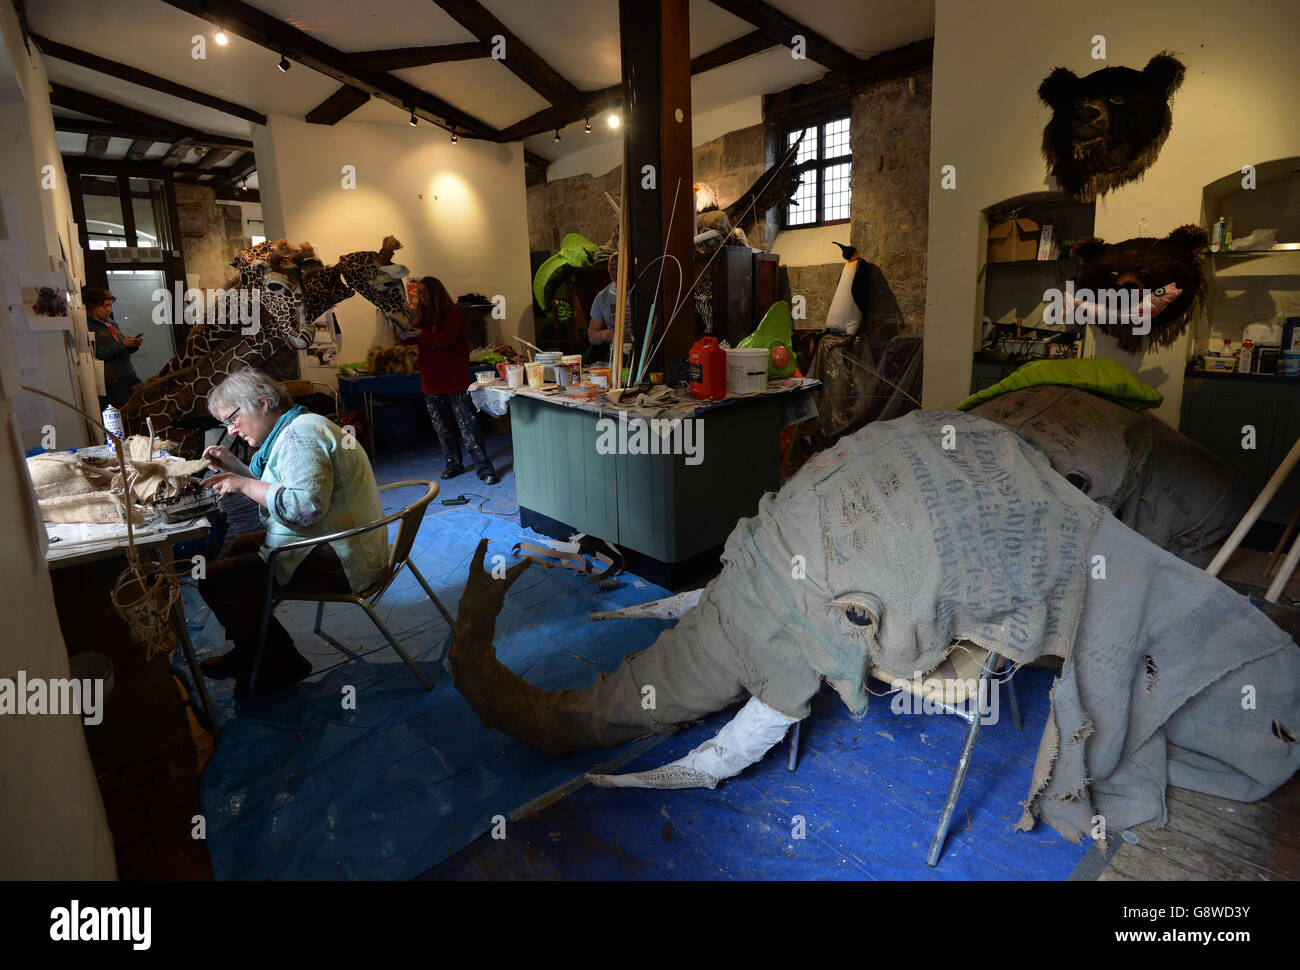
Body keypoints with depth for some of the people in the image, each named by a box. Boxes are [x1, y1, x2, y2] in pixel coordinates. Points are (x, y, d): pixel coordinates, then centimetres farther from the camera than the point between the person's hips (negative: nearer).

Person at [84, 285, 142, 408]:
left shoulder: (111, 323, 18)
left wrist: (134, 345, 1)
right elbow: (96, 354, -16)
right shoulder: (88, 326, -5)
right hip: (113, 381, -7)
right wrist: (122, 344, -18)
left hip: (130, 375, 7)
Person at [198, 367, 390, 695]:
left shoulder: (299, 434, -18)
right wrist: (235, 467, 12)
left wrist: (245, 484, -20)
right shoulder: (294, 429, 17)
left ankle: (283, 665, 5)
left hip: (339, 562, -12)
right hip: (338, 548, 12)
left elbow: (307, 505, -31)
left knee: (214, 580, -12)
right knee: (239, 549, 28)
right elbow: (275, 491, 24)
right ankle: (249, 654, 37)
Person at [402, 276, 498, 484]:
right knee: (442, 426, 11)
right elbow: (410, 338, 13)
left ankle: (485, 468, -7)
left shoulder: (453, 311, -4)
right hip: (431, 379, 7)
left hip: (454, 377, -6)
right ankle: (453, 465, 23)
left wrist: (422, 335, -29)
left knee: (467, 423, -9)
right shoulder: (423, 315, 14)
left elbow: (447, 340, -17)